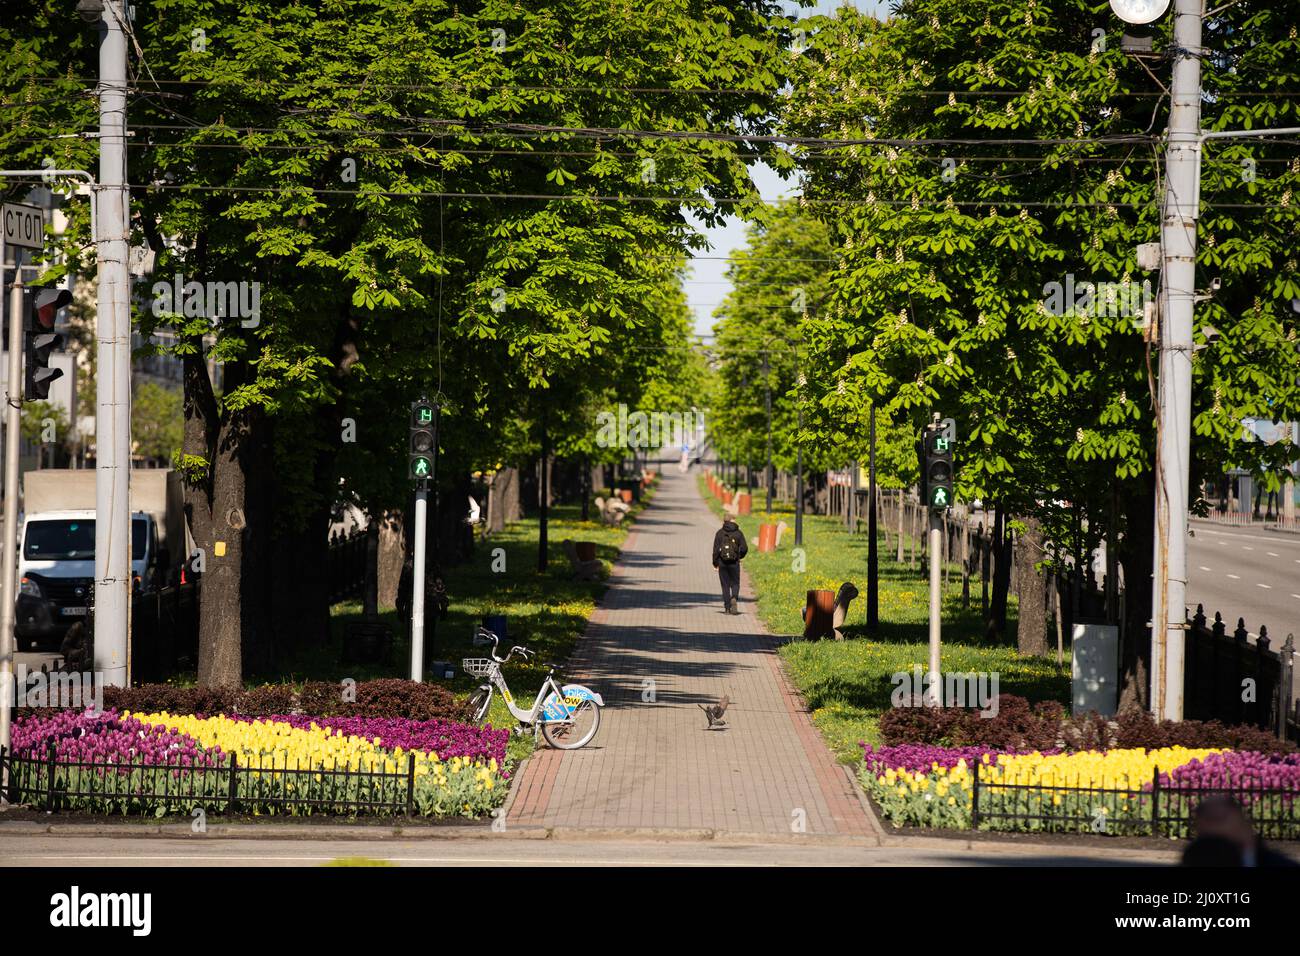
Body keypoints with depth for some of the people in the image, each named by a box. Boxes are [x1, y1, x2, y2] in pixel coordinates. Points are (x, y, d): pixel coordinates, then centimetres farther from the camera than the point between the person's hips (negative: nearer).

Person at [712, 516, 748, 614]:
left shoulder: (720, 533, -2)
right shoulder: (738, 533, 0)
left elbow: (716, 549, -6)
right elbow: (744, 548, -5)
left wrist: (715, 563, 2)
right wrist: (740, 556, 16)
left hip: (722, 562, 0)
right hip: (734, 563, 0)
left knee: (725, 585, 8)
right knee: (735, 584, 11)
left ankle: (727, 608, 6)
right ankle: (734, 599, -19)